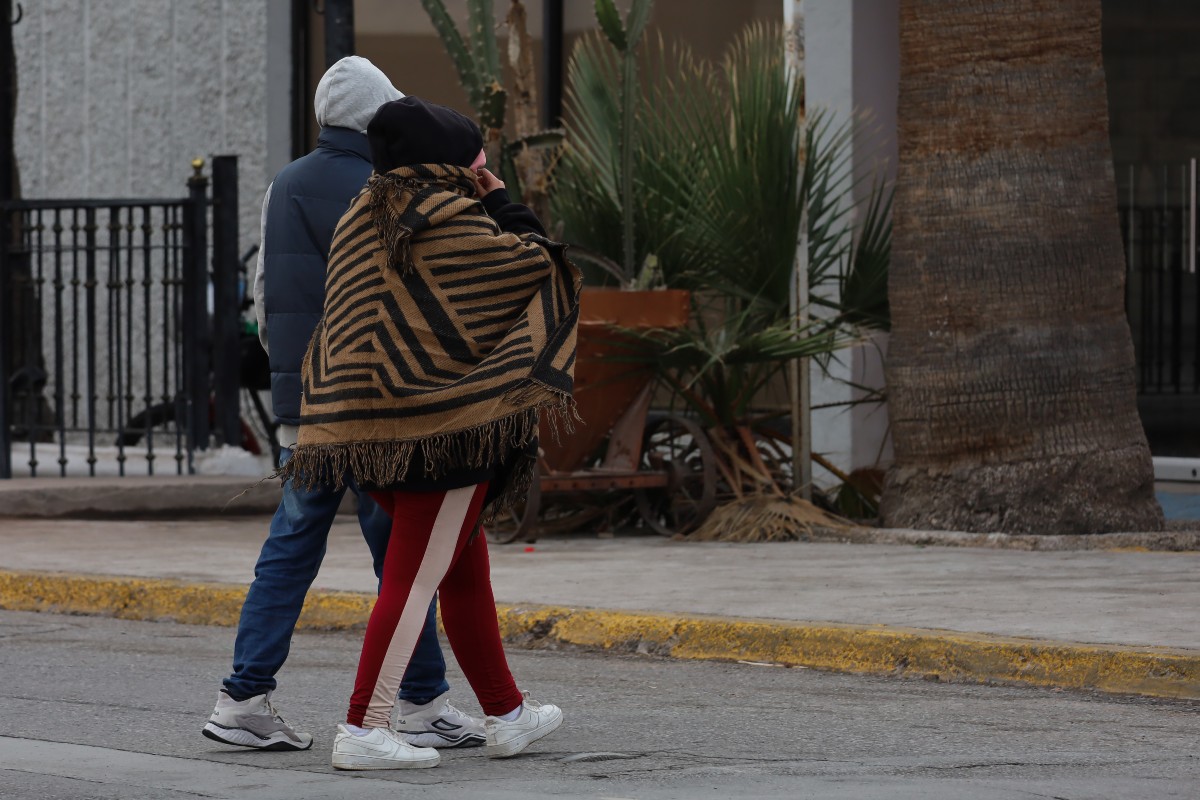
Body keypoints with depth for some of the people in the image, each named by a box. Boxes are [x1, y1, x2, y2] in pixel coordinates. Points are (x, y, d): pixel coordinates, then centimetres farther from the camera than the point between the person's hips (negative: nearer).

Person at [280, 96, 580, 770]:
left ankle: (508, 714, 26)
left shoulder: (364, 218, 11)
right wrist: (502, 205, 7)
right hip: (447, 423, -8)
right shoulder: (454, 221, -12)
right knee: (414, 577, -7)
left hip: (374, 422, 8)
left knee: (465, 571, 18)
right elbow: (535, 271, -3)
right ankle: (364, 729, -12)